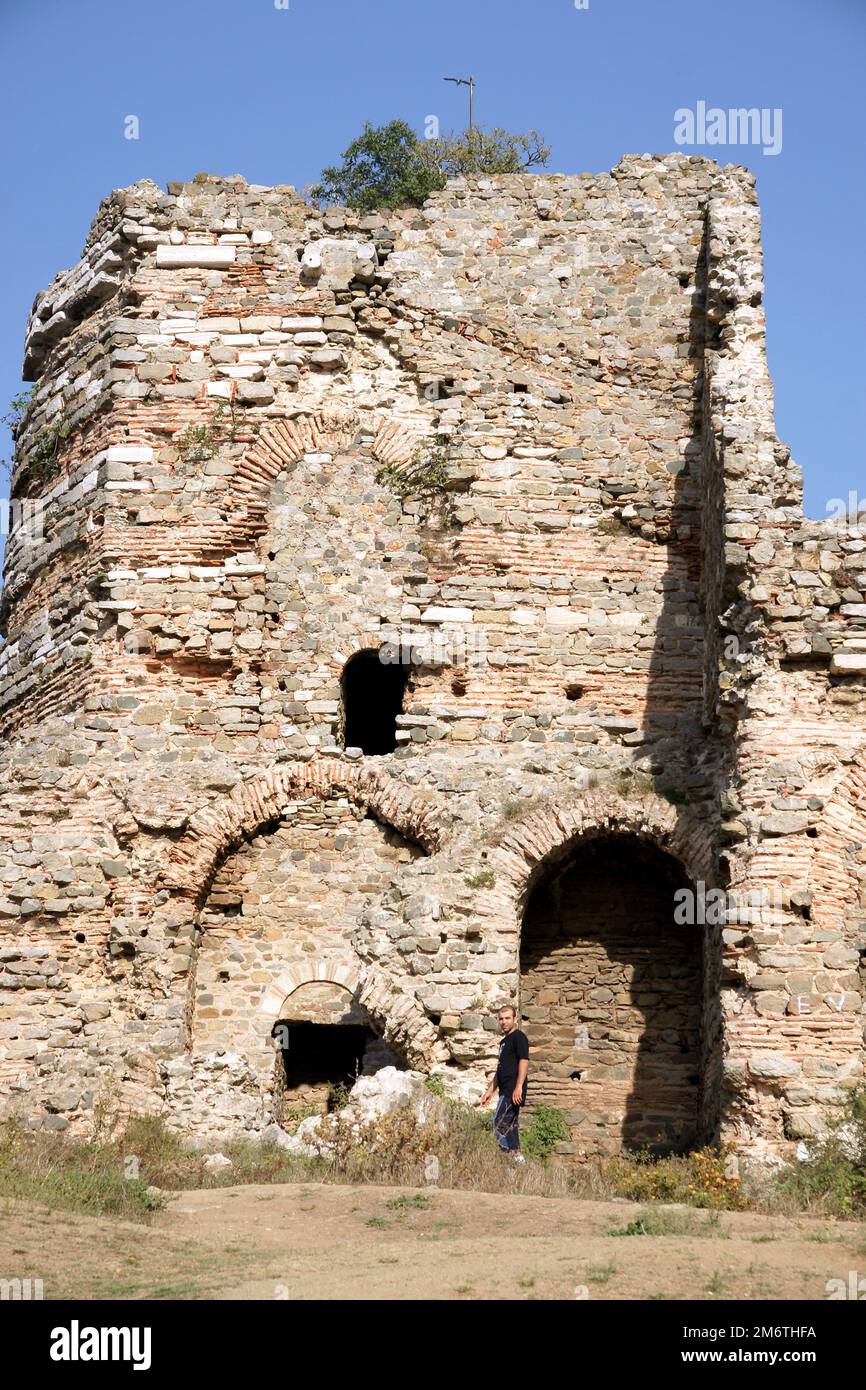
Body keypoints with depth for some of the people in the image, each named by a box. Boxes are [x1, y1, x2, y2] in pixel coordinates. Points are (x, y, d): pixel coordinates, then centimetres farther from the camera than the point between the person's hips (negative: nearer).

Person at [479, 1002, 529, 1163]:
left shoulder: (519, 1037, -7)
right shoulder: (504, 1041, 22)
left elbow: (524, 1061, -18)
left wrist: (518, 1087, -25)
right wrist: (490, 1091, 27)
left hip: (513, 1091, -10)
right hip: (506, 1091, 10)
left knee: (499, 1122, -13)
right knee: (510, 1125, 7)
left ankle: (514, 1155, -14)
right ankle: (517, 1159, 8)